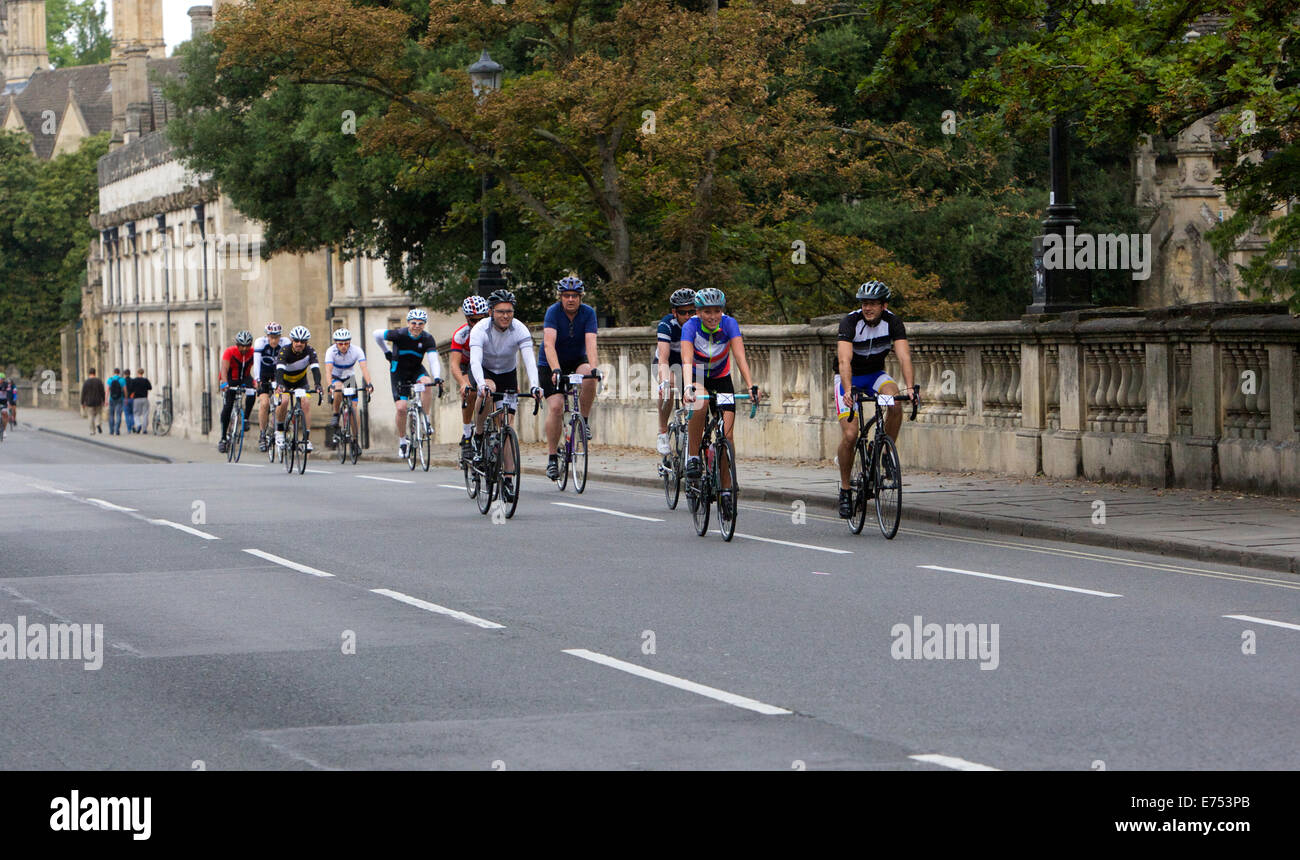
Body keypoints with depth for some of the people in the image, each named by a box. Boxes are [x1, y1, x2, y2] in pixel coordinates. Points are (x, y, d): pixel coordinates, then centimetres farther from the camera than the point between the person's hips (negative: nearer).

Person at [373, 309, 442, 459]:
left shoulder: (427, 339, -18)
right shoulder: (399, 334, -22)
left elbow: (434, 360, -27)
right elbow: (377, 334, -8)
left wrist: (437, 378, -43)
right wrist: (386, 352, 2)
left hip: (416, 369, 2)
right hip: (399, 372, -2)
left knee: (426, 384, -32)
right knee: (401, 408, -13)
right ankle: (402, 442, 6)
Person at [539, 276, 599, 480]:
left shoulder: (588, 313, -14)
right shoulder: (553, 312, -20)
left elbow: (591, 343, -26)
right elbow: (549, 344, -32)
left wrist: (593, 368, -43)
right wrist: (555, 370, -47)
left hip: (577, 361, 2)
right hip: (550, 365, -2)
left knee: (588, 375, -33)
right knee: (555, 406, -18)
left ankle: (584, 420, -12)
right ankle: (552, 458, -9)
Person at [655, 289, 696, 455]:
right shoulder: (667, 324, -29)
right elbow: (663, 359, -39)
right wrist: (665, 381, -56)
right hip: (667, 365, -3)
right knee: (668, 385, -35)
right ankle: (662, 434, -23)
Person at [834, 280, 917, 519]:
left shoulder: (892, 322, -17)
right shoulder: (850, 322, -25)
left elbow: (904, 356, -27)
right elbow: (844, 360, -36)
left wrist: (910, 387, -43)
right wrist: (848, 391, -52)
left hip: (875, 374, 2)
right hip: (849, 377, -2)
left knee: (895, 401, -31)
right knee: (850, 434, -16)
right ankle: (845, 489, 1)